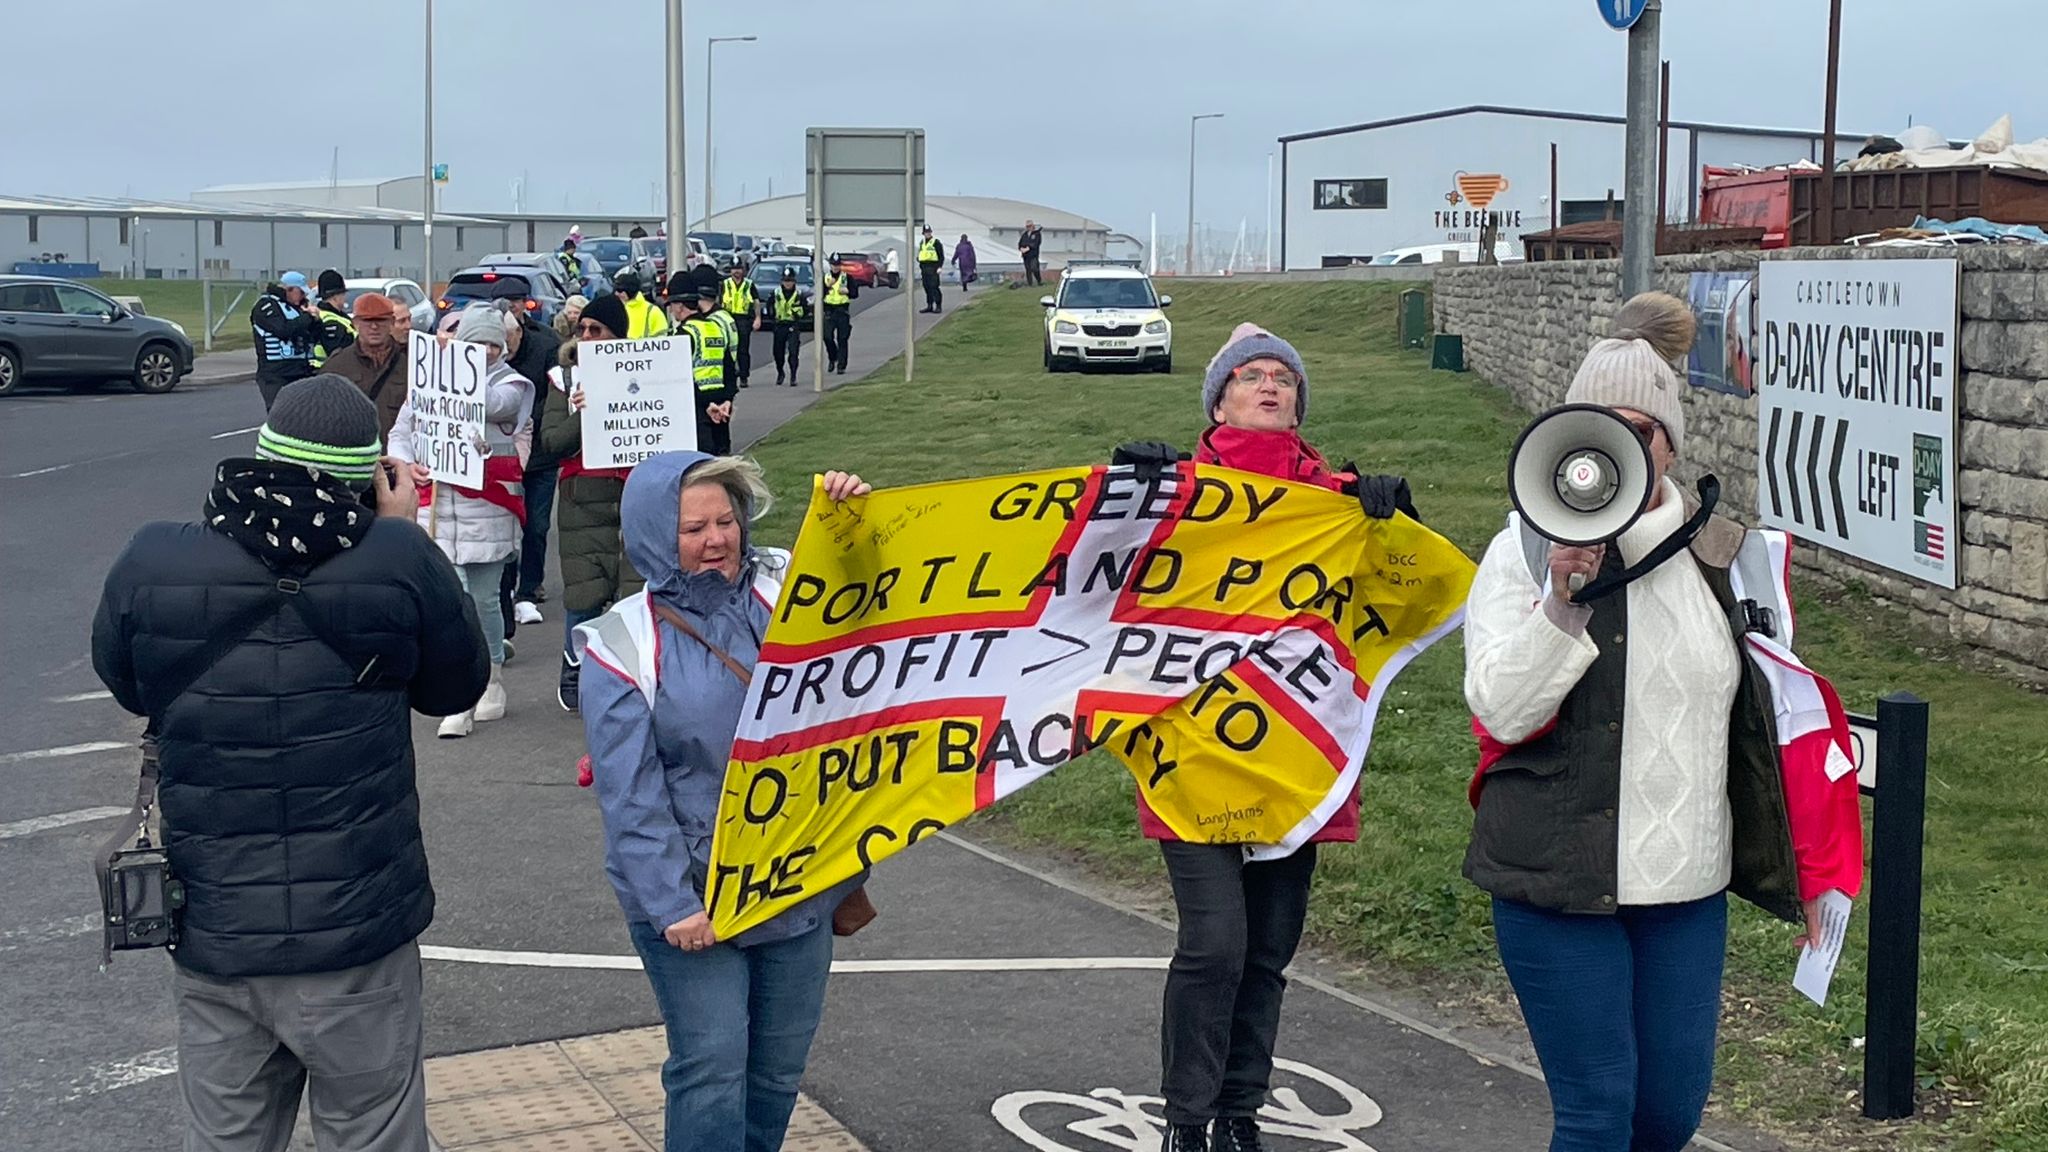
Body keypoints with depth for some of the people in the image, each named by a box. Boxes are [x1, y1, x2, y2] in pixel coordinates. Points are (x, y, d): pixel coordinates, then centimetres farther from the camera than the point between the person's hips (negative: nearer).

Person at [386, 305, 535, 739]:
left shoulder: (510, 384, 5)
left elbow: (489, 404, -19)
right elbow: (400, 431, 14)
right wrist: (407, 463, -5)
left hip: (487, 511, -1)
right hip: (438, 505, 1)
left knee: (484, 600, 9)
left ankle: (491, 681, 29)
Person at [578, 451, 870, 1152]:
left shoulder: (786, 589, -1)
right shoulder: (624, 644, -10)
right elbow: (631, 795, -12)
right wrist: (671, 904, -16)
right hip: (692, 899, -4)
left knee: (781, 1062, 16)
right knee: (712, 1067, 0)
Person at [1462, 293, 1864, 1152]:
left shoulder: (1720, 555, 6)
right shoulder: (1527, 551, -5)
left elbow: (1769, 716, 13)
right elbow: (1502, 711, -15)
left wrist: (1813, 870, 14)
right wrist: (1564, 598, -26)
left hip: (1686, 885, 4)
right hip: (1559, 879, -4)